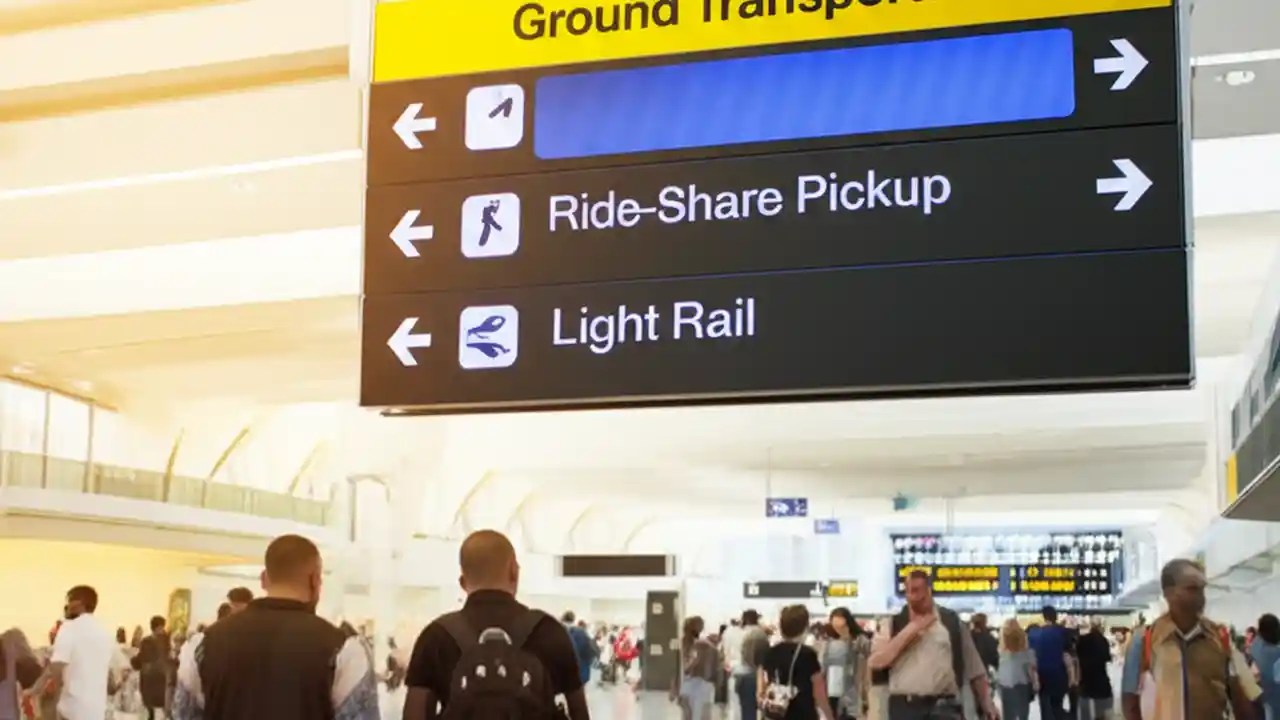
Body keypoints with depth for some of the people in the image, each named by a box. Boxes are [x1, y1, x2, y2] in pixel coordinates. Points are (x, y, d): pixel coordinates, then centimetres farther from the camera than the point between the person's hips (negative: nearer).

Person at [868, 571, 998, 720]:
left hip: (943, 707, 0)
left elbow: (974, 667, 10)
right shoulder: (894, 624, 8)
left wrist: (986, 702, 3)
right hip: (904, 707, 0)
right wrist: (911, 629, -10)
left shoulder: (951, 622, 8)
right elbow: (877, 661, -7)